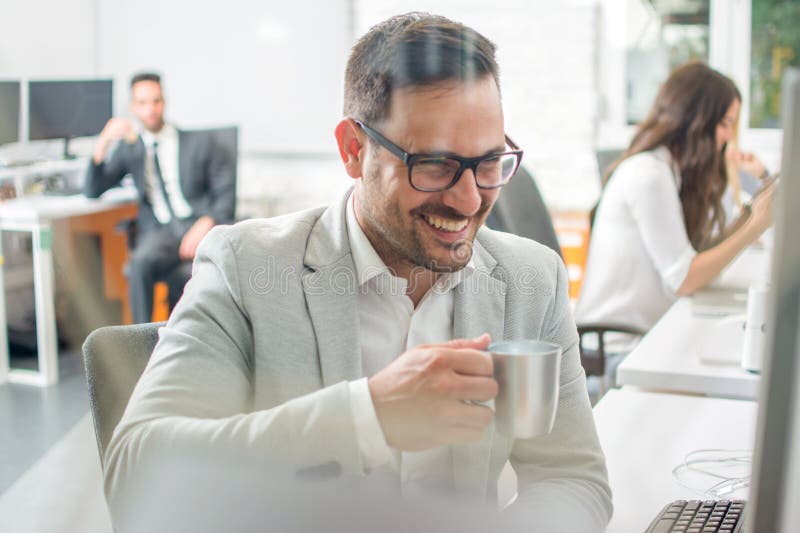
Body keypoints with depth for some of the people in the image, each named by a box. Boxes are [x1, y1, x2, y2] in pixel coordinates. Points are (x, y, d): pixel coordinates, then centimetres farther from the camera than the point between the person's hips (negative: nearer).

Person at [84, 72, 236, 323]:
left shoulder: (200, 143, 12)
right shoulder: (128, 149, 19)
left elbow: (227, 192, 6)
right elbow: (92, 191, 11)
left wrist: (207, 223, -14)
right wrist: (102, 144, -5)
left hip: (199, 225, -2)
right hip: (159, 231, 2)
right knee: (140, 262, -35)